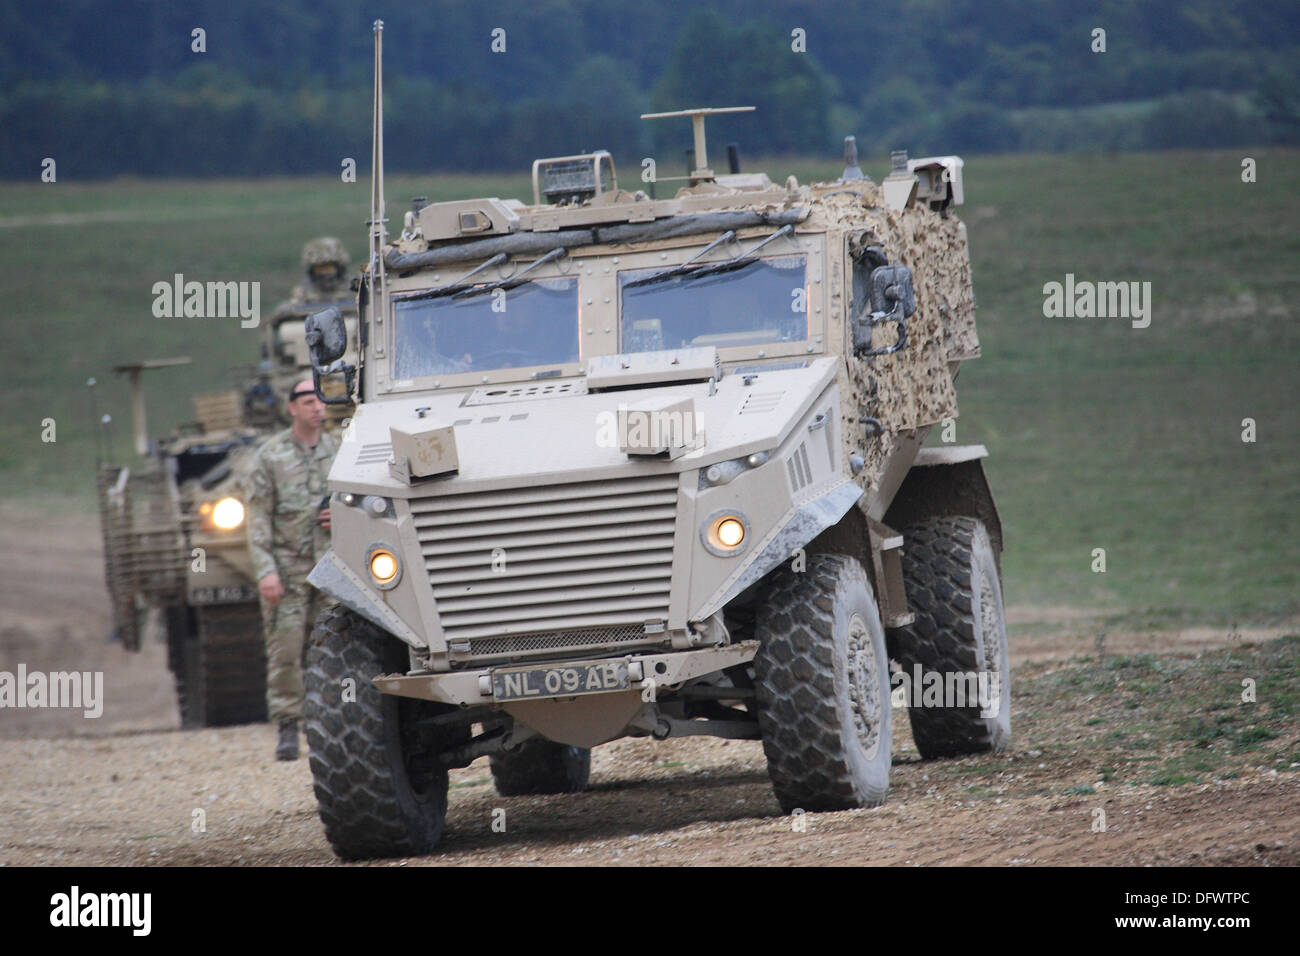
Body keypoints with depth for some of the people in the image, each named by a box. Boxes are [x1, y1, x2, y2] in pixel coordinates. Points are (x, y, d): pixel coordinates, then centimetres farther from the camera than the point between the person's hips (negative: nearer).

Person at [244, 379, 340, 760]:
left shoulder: (339, 452, 9)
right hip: (287, 565, -3)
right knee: (285, 650, -7)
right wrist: (265, 571, -13)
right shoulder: (270, 456, 0)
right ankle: (288, 728, -2)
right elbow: (258, 518, -3)